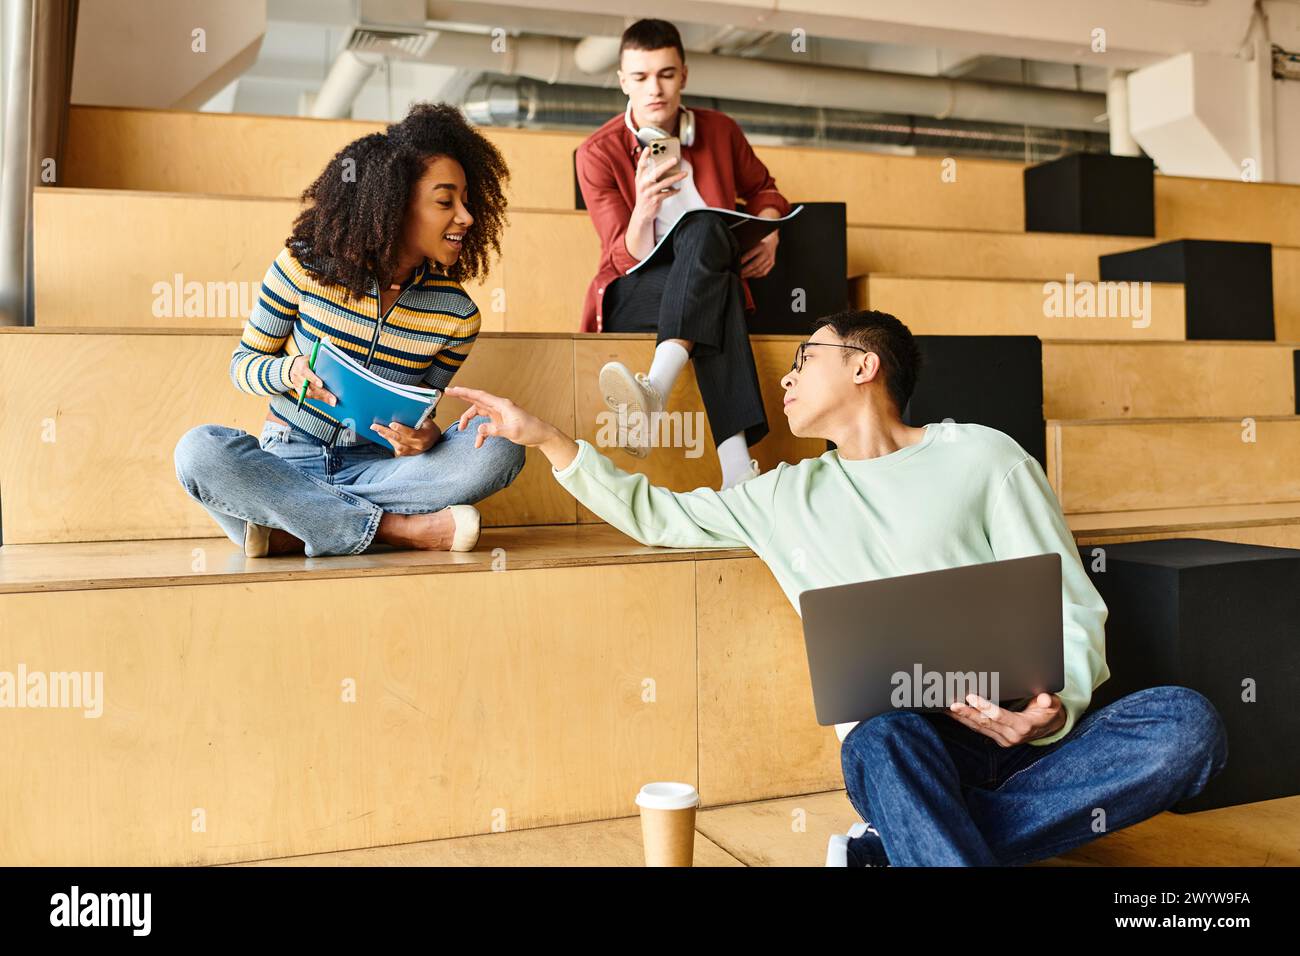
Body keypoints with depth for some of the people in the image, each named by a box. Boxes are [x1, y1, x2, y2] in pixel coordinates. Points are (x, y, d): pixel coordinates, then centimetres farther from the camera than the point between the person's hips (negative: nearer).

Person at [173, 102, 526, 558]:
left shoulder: (458, 316, -4)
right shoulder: (304, 266, -8)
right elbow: (243, 363, 3)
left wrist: (424, 437, -20)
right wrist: (292, 371, -21)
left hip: (375, 469, 2)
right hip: (288, 463, -1)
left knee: (500, 448, -24)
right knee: (199, 449, -33)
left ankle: (288, 530, -26)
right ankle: (397, 528, -26)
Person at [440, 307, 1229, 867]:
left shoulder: (982, 457, 6)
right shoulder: (789, 496, 18)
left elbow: (1072, 611, 2)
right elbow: (655, 515, 24)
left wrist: (1056, 710, -19)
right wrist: (541, 435, 18)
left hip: (1022, 733, 0)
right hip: (908, 739, 0)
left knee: (1186, 721, -29)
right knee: (883, 737, -35)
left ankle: (896, 849, -29)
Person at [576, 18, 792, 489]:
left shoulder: (720, 130, 6)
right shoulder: (598, 153, -3)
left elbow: (762, 188, 24)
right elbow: (628, 258, -9)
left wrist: (769, 232, 2)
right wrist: (643, 207, -30)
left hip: (715, 270, 2)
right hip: (634, 293, -2)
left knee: (704, 228, -35)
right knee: (718, 295, -37)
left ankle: (655, 388, -53)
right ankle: (735, 461, -53)